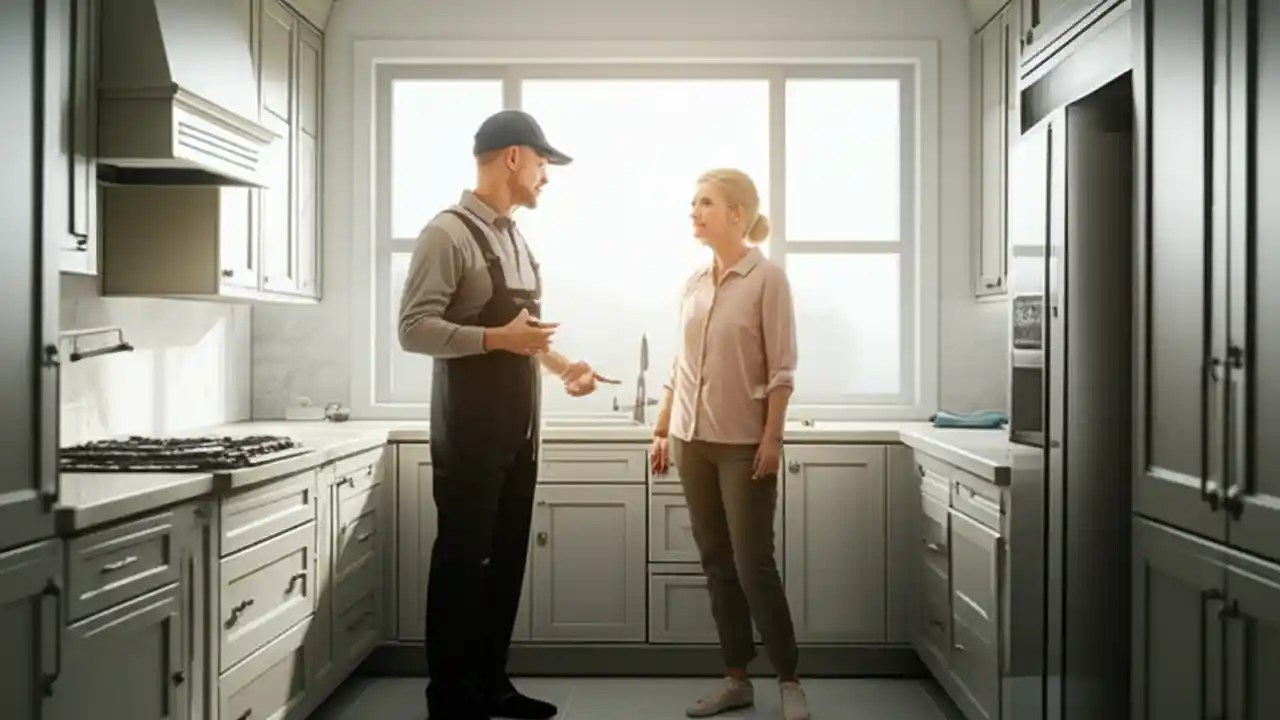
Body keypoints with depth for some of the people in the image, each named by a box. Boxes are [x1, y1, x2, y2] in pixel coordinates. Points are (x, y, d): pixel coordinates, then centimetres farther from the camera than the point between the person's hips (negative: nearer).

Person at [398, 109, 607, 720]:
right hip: (469, 434, -8)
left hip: (517, 431, 8)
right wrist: (496, 339, -26)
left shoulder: (514, 238, 15)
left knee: (506, 559, 14)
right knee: (461, 561, 2)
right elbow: (414, 328, -18)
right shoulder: (448, 233, -11)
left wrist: (559, 364, 10)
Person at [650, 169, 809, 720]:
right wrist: (662, 431, 11)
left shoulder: (767, 278, -7)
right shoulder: (693, 283, 10)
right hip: (693, 438, 6)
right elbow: (679, 366, 13)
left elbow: (781, 368, -9)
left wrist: (772, 438, -14)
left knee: (753, 565, -3)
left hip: (744, 442, -6)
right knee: (717, 564, 10)